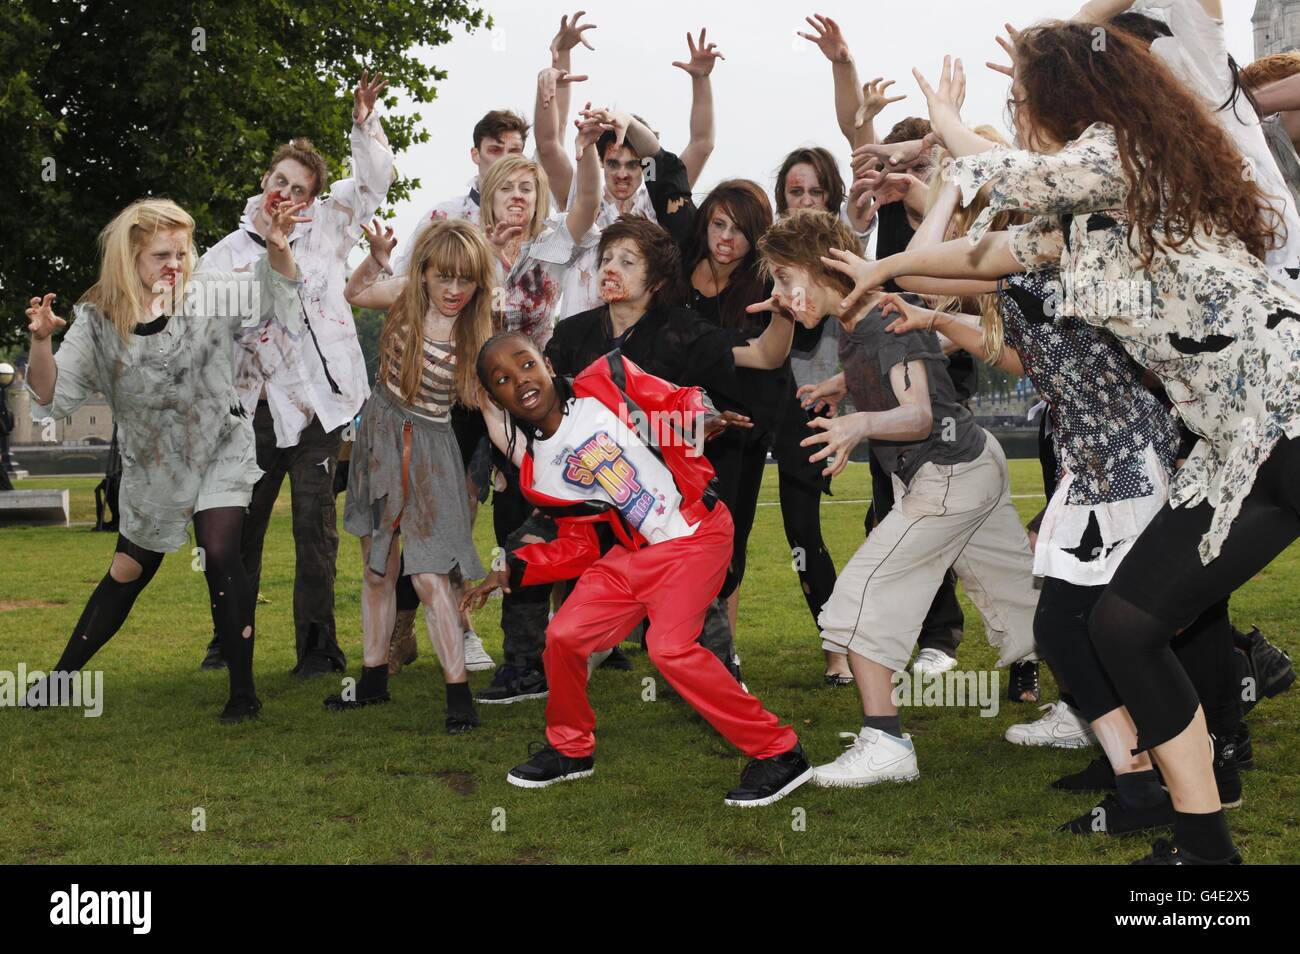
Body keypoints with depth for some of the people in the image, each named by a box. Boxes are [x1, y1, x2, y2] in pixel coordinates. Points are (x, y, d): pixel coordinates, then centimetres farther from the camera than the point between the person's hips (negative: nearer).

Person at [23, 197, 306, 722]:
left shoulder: (208, 297, -13)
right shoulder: (99, 321, -10)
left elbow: (277, 290, -6)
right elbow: (51, 398, -11)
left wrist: (277, 246, -27)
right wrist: (41, 341, -29)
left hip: (221, 450, -2)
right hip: (152, 465, 2)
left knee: (219, 556, -19)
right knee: (128, 572, 12)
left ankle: (243, 691, -7)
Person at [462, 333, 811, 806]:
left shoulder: (607, 381, -8)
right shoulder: (536, 474, 3)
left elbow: (679, 404, -4)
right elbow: (581, 544, 9)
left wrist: (698, 419, -26)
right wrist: (512, 571, 1)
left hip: (696, 532, -6)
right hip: (631, 553, 6)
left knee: (669, 647, -20)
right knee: (565, 635, 1)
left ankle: (777, 753, -8)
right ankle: (570, 749, 29)